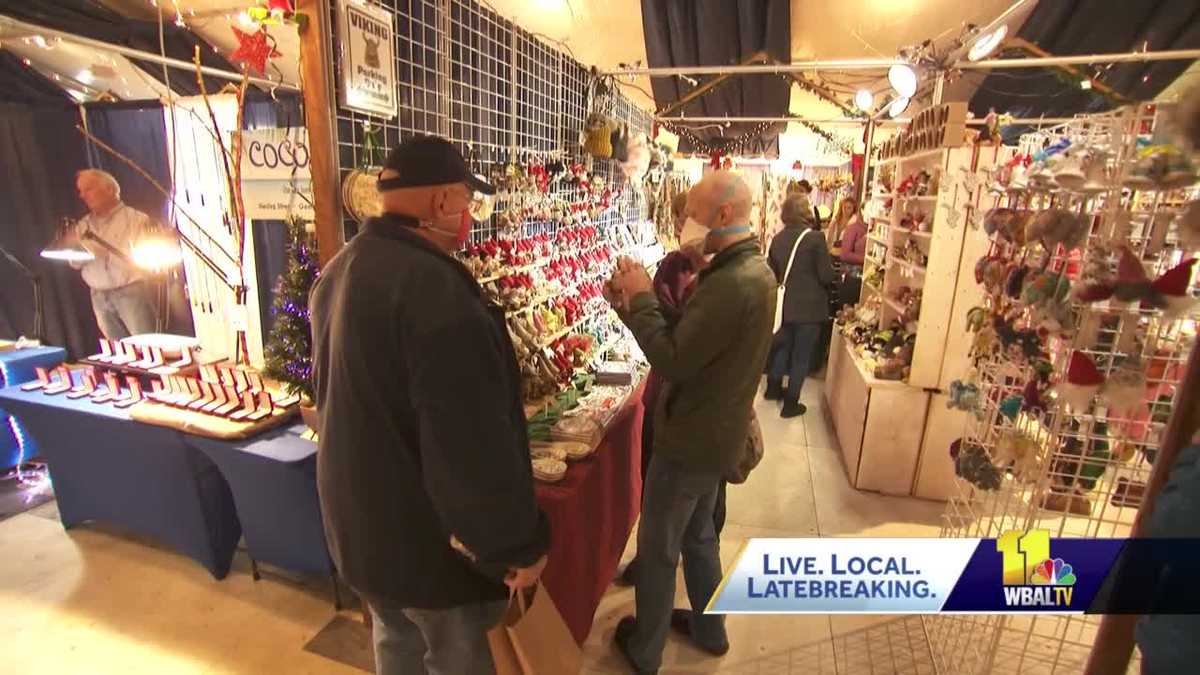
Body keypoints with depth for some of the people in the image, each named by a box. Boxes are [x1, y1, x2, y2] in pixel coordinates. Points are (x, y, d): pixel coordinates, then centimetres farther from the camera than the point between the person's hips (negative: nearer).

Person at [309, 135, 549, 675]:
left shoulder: (338, 271, 3)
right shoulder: (432, 284, -29)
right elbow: (472, 437, -30)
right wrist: (518, 543, -19)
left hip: (359, 516, 9)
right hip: (423, 532, -8)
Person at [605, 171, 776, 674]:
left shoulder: (732, 283, -29)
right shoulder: (753, 269, 5)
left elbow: (672, 361, -28)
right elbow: (690, 337, 5)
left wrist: (641, 299, -18)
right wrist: (635, 302, -5)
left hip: (691, 439, -9)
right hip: (716, 432, 10)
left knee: (657, 547, 11)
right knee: (698, 534, 26)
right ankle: (709, 629, 46)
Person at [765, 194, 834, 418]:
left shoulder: (777, 238, 0)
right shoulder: (815, 238, -16)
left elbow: (772, 272, 10)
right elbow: (827, 276, -14)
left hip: (785, 304, 6)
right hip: (809, 307, -5)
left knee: (783, 346, 25)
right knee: (801, 356, 7)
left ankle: (774, 388, 38)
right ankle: (791, 403, 16)